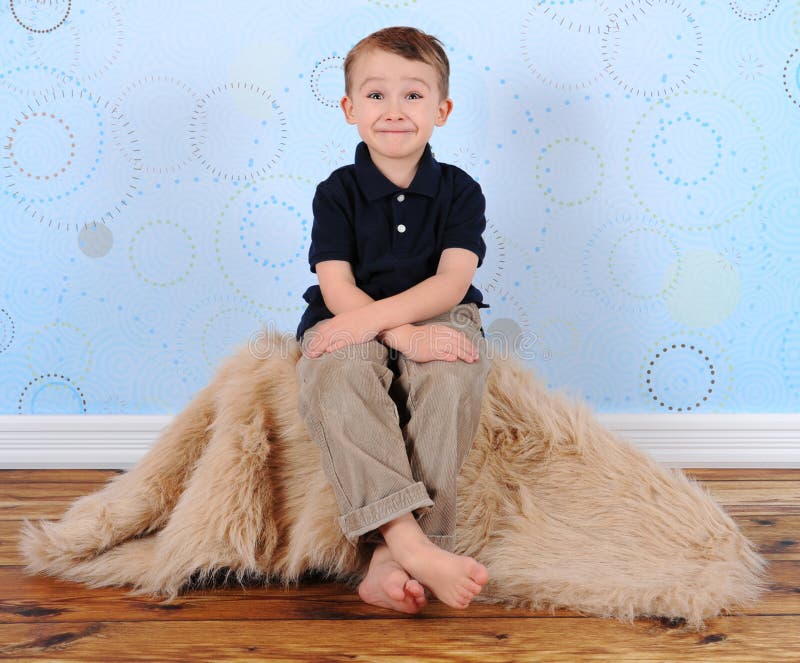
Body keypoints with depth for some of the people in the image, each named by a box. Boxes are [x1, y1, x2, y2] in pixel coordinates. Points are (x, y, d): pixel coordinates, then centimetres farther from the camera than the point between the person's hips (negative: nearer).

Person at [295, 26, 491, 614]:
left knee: (451, 377, -36)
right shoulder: (338, 192, 2)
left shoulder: (459, 190, 3)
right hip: (349, 327, 0)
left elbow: (452, 281, -11)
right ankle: (412, 542, -47)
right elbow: (337, 287, -9)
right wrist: (404, 335, -26)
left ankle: (392, 556, -36)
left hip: (438, 318, 0)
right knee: (336, 379, -36)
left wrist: (376, 316, -27)